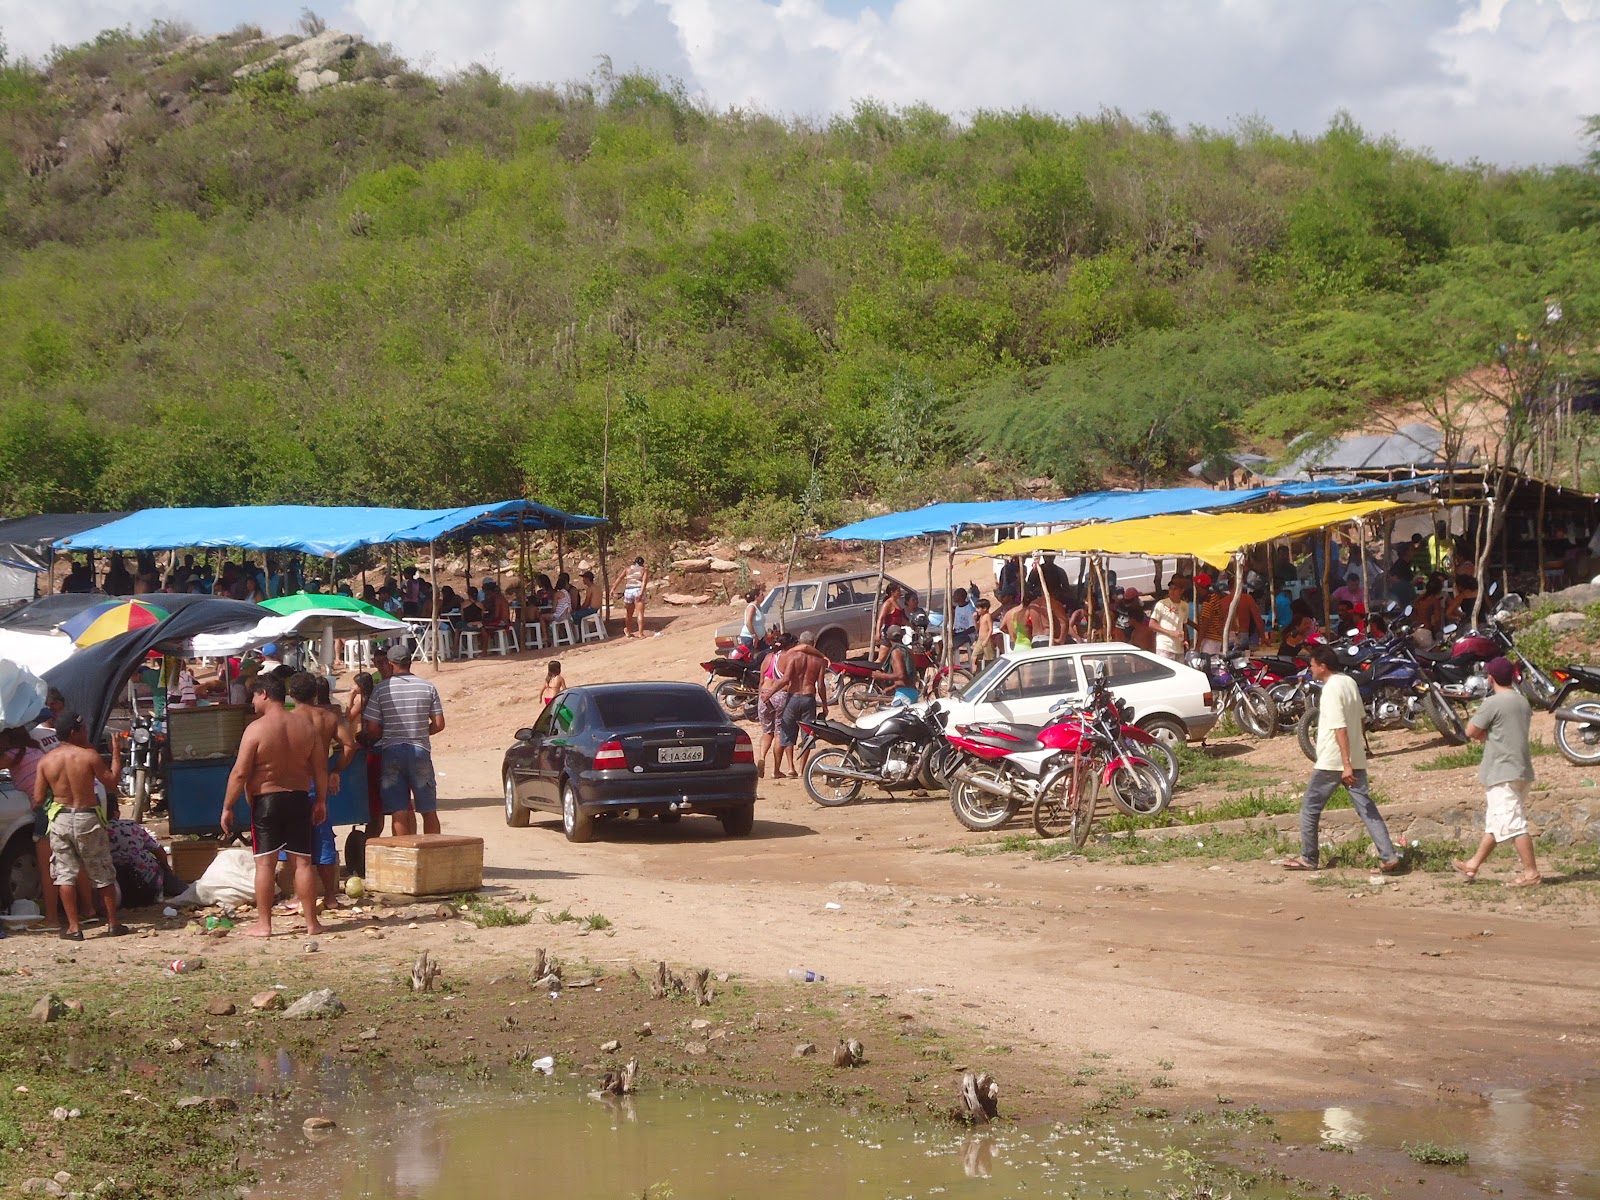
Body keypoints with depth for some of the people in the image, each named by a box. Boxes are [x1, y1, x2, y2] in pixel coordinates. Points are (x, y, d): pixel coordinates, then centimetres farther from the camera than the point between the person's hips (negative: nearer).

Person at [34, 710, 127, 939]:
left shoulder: (46, 761, -4)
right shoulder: (89, 755, -13)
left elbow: (38, 800, -2)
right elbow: (111, 784, -6)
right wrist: (116, 755, 3)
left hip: (60, 820, 2)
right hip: (88, 818, -2)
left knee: (65, 874, 8)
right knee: (103, 874, 11)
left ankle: (73, 927, 5)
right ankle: (113, 924, 18)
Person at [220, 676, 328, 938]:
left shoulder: (256, 729, -12)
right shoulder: (305, 726, 2)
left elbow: (239, 773, -13)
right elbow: (320, 766, 6)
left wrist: (227, 807, -5)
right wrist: (321, 800, 15)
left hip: (266, 801, -4)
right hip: (299, 799, 4)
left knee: (265, 863, 1)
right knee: (303, 861, 7)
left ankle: (263, 924, 2)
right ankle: (311, 922, 8)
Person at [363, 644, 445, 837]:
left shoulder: (381, 689, -4)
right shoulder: (428, 688, 1)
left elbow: (372, 729, -6)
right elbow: (439, 724, 1)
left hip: (391, 751, -1)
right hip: (420, 750, 1)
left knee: (399, 813, 2)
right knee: (429, 811, 10)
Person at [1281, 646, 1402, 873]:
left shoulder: (1331, 690, -16)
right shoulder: (1350, 682, 9)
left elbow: (1340, 729, -22)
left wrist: (1346, 765, -26)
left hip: (1332, 762, -8)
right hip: (1356, 759, 8)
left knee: (1310, 808, 8)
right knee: (1366, 809, 4)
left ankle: (1307, 858, 15)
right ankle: (1388, 857, -5)